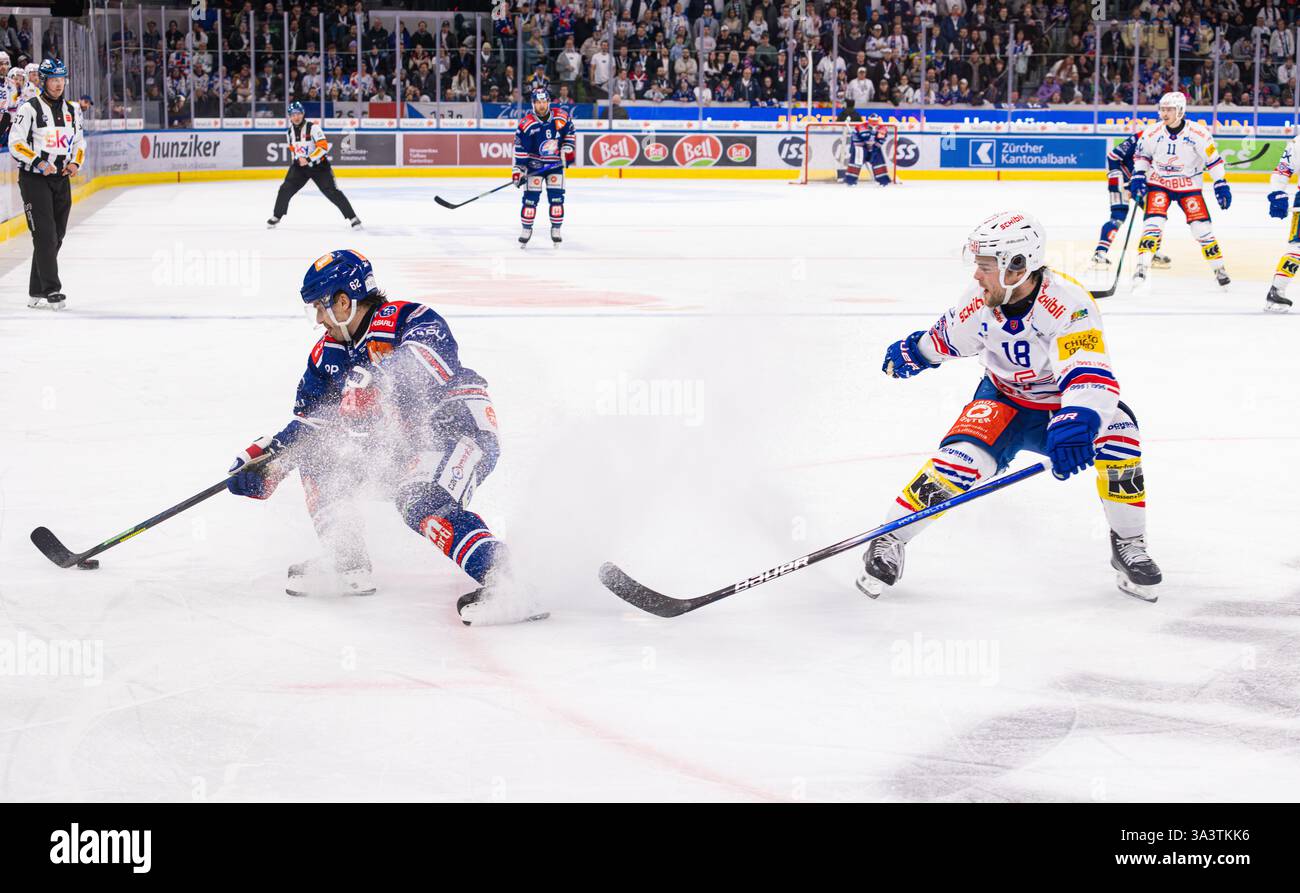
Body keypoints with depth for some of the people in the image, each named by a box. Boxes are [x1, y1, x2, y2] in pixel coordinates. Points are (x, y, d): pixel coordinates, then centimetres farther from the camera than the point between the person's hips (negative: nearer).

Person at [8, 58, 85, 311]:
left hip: (61, 179, 7)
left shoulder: (71, 110, 12)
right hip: (33, 179, -7)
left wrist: (75, 163, 0)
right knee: (45, 235, -13)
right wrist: (38, 162, -23)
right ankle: (51, 290, -14)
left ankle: (36, 293, 14)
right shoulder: (29, 108, -8)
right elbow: (15, 144, -12)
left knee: (56, 236, 7)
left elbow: (79, 142, 20)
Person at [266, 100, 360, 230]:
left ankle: (353, 218, -4)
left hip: (319, 165, -5)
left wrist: (308, 159, -27)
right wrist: (297, 159, 1)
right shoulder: (291, 130, 5)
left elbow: (323, 146, -24)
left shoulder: (313, 127, -17)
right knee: (285, 189, -6)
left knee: (332, 192, -11)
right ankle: (276, 217, 12)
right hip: (299, 165, 5)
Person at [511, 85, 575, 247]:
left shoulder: (561, 117, -9)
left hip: (555, 163, 2)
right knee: (530, 197, -4)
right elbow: (520, 148, -13)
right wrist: (518, 169, -16)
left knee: (556, 196, -1)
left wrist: (568, 149, -1)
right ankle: (526, 230, 8)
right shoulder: (526, 124, -16)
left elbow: (569, 133, 9)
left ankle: (556, 230, 10)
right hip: (535, 164, -2)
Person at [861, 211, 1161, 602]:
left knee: (1116, 431, -30)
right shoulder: (979, 300, -17)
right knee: (964, 457, -24)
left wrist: (1076, 425, -62)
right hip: (1003, 401, 2)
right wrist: (913, 352, 24)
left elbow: (1091, 378, -44)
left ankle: (1128, 545, -9)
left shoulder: (1068, 303, -33)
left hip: (1061, 404, -2)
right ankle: (890, 539, -9)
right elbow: (949, 337, 9)